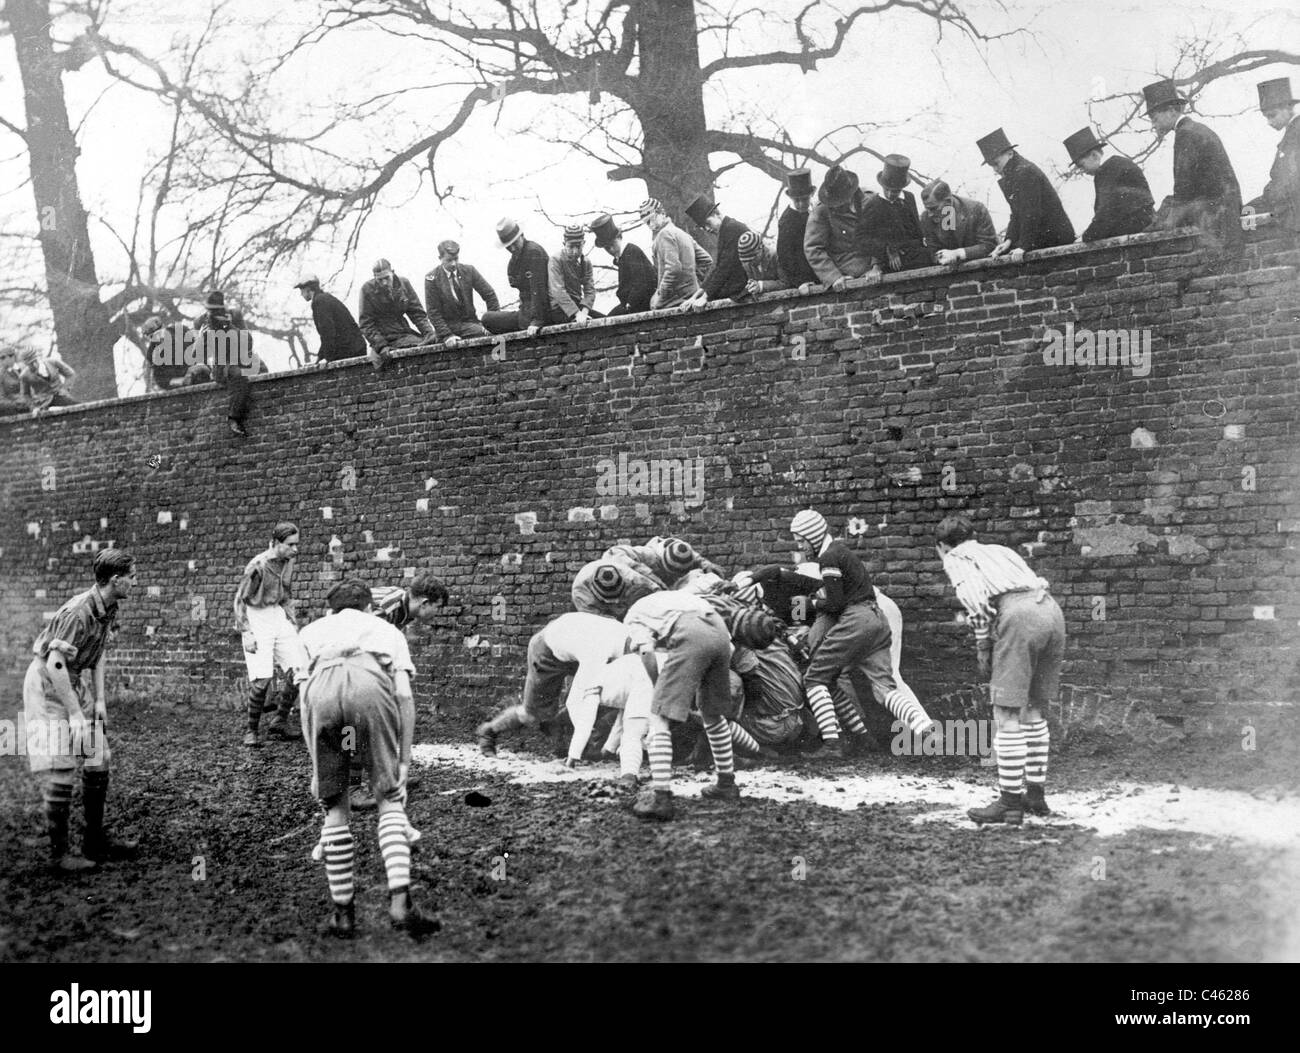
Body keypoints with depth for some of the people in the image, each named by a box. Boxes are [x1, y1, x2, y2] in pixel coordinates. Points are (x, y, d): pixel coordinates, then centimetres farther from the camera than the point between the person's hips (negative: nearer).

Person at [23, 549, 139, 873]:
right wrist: (75, 714, -24)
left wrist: (99, 700, 5)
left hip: (74, 683, 9)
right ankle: (59, 854, 1)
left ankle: (95, 840, 19)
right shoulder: (78, 613, -27)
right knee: (60, 770, -8)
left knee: (99, 761, 8)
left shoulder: (109, 609, 0)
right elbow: (55, 665, -28)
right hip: (47, 684, -9)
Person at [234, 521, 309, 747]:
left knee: (300, 668, -3)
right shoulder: (258, 566, -19)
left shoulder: (289, 561, 3)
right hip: (255, 619, -7)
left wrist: (292, 622, 13)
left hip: (277, 614, 7)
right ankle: (251, 730, 3)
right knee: (262, 678, -14)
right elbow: (240, 600, -13)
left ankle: (280, 720, 12)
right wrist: (246, 633, -16)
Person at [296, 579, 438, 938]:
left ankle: (343, 912, 17)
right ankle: (400, 901, -6)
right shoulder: (387, 630, 36)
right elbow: (404, 696, 20)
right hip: (371, 683, -1)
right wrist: (404, 761, 22)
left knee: (334, 806, 14)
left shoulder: (311, 632, 40)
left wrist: (316, 768, 32)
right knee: (390, 800, 10)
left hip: (322, 688, 1)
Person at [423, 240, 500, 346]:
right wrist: (446, 335, -18)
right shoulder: (432, 278, -5)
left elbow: (489, 295, 4)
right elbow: (433, 311, -6)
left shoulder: (469, 271, 2)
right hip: (447, 325, -2)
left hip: (469, 323, 2)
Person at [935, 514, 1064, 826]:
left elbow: (974, 598, -6)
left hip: (1017, 614, -7)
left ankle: (1011, 801, 1)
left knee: (1008, 714, -1)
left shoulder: (955, 558, 15)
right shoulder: (999, 550, 34)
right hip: (1052, 610, 7)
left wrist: (983, 647, 0)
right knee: (1035, 710, 18)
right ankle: (1036, 794, 24)